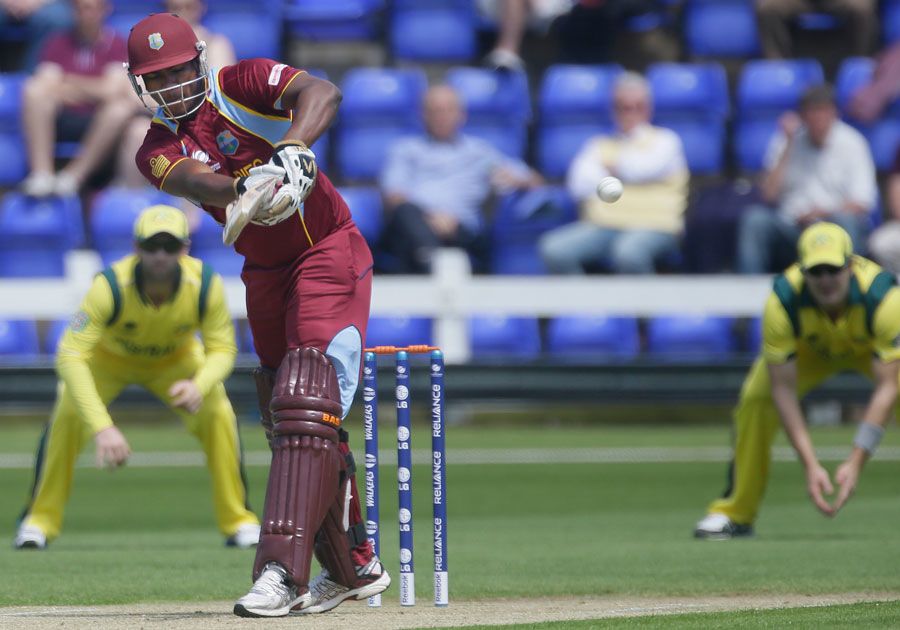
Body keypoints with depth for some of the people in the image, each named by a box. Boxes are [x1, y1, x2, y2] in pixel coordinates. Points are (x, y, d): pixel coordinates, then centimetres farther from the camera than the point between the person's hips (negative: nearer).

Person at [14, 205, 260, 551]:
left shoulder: (206, 285, -33)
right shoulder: (110, 286, -40)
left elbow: (222, 349, -22)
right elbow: (70, 356, -46)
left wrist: (199, 385, -46)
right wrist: (101, 427, -57)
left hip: (175, 358, 2)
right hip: (108, 356, -2)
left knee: (218, 414, -19)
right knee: (67, 415, -24)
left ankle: (238, 521, 0)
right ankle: (39, 520, -6)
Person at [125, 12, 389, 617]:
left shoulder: (242, 85, -10)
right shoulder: (158, 151, 0)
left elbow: (322, 93, -28)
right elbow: (196, 179, -23)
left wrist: (290, 151, -47)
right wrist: (247, 188, -45)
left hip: (329, 250, -6)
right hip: (265, 276, 7)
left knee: (307, 400, -20)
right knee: (287, 424, 11)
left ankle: (282, 568, -28)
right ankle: (356, 567, 26)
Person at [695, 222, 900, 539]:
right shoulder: (783, 301, -37)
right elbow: (783, 389, -32)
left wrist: (855, 462, -46)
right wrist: (811, 466, -39)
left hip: (872, 348, -1)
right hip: (811, 349, 1)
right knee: (755, 399, -23)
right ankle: (734, 512, -6)